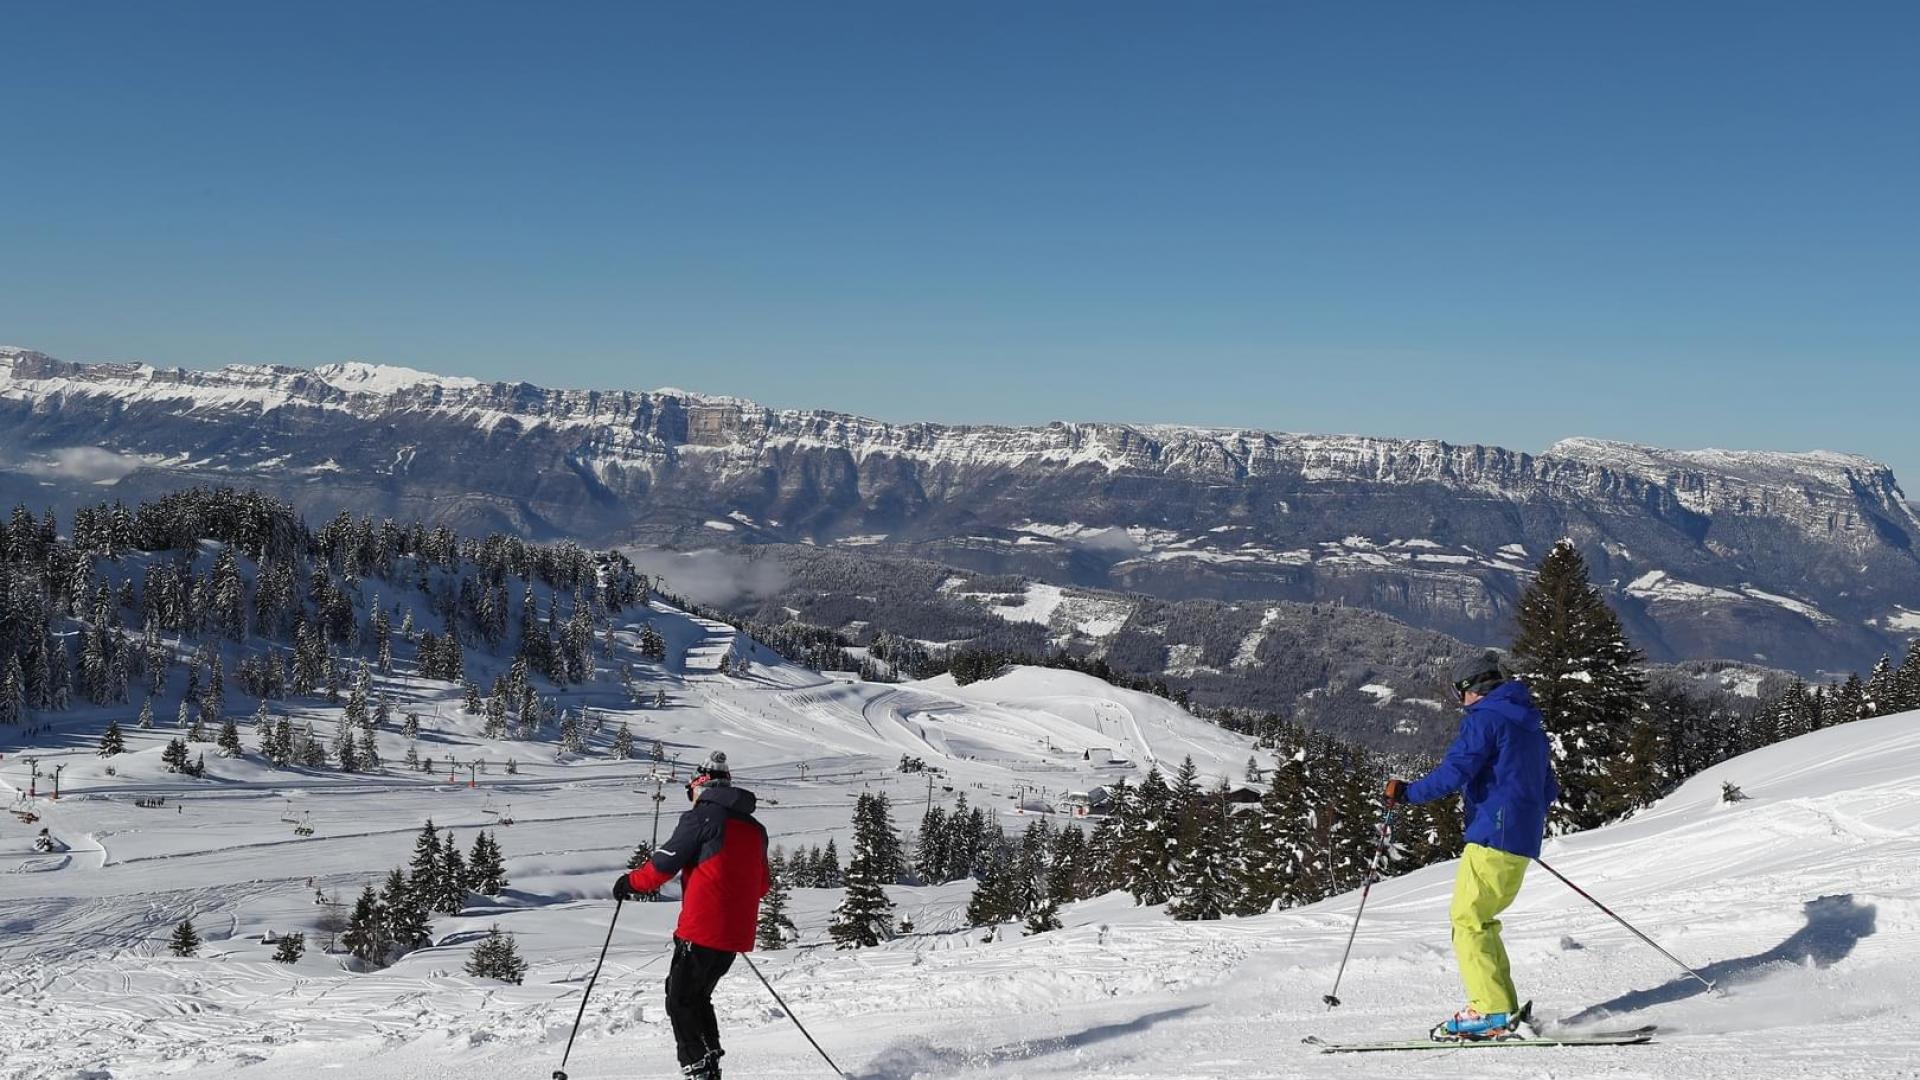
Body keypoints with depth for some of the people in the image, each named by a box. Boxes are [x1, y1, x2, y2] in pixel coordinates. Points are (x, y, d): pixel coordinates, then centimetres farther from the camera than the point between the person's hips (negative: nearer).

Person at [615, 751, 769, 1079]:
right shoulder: (754, 828, 14)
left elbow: (664, 864, -7)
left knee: (680, 1001, 2)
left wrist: (629, 882, 9)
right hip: (737, 934, 7)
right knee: (698, 998, 20)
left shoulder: (701, 817, -8)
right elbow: (762, 884, 22)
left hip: (702, 930, -7)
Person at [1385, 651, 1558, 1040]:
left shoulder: (1484, 718, -7)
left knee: (1468, 920, -6)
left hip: (1492, 837, -9)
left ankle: (1493, 1012, -13)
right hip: (1523, 842, 9)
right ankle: (1505, 1011, 8)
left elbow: (1453, 773, -17)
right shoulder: (1530, 721, 21)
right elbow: (1548, 789, 25)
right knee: (1481, 921, 13)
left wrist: (1407, 792, -5)